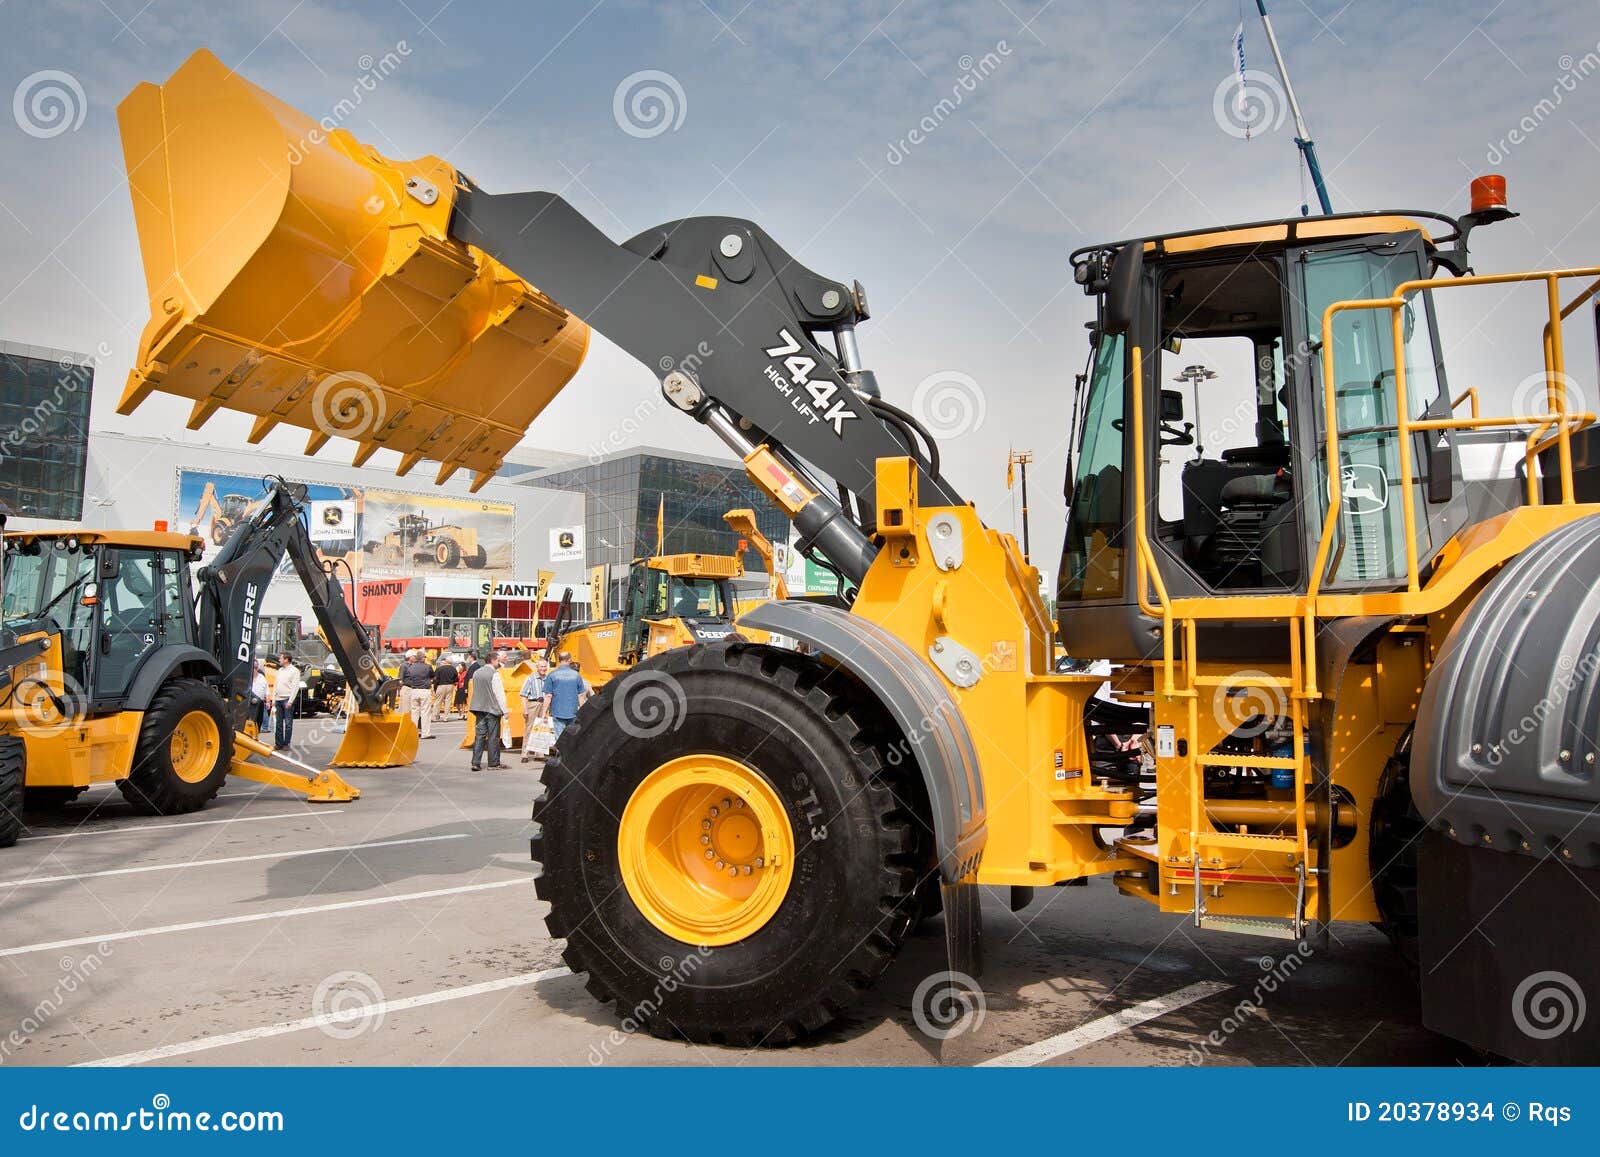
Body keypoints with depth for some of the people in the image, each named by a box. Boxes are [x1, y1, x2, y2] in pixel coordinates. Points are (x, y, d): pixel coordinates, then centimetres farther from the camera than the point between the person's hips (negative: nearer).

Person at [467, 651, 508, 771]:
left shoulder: (476, 673, 8)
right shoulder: (494, 674, -13)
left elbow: (474, 690, 15)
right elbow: (500, 694, -14)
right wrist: (504, 711, -10)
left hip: (479, 708, 6)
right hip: (492, 709, -6)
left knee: (479, 735, 7)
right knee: (493, 737, 2)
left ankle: (476, 763, 3)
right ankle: (493, 763, 8)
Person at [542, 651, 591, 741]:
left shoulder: (552, 675, -4)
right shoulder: (576, 675, 1)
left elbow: (548, 696, -6)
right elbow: (581, 695, 4)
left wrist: (545, 712, 0)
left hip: (557, 713, -1)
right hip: (573, 713, 1)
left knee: (560, 738, 1)